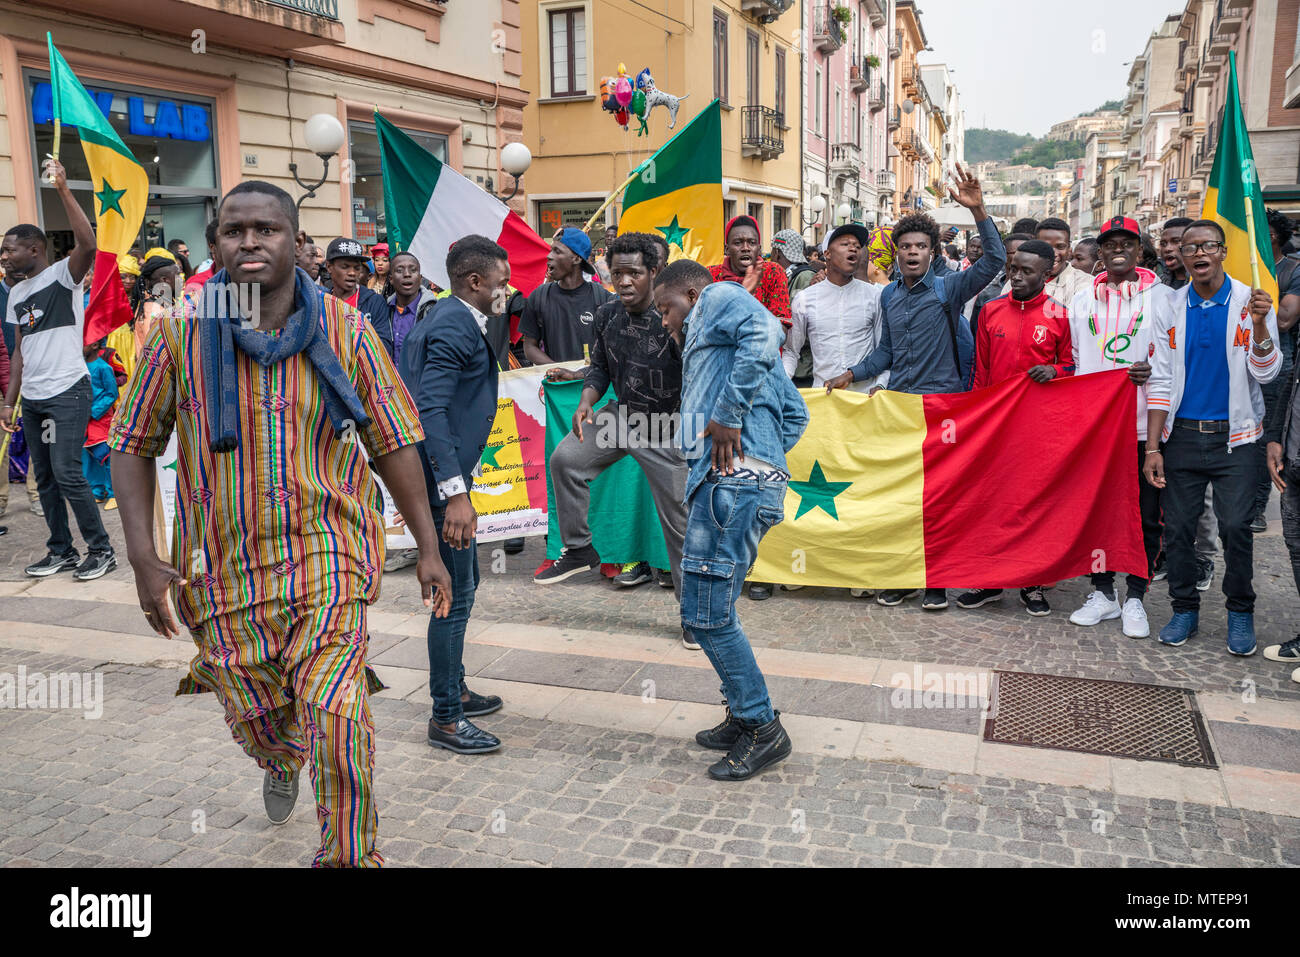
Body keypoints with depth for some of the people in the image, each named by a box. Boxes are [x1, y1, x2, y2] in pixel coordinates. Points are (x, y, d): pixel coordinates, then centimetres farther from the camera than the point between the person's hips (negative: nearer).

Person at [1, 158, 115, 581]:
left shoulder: (64, 275, -4)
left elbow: (88, 244, -25)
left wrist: (63, 189, -26)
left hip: (67, 391, -8)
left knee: (67, 473, -11)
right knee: (45, 478, 10)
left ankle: (102, 550, -1)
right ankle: (61, 551, 20)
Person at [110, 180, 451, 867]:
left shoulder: (345, 331, -4)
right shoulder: (181, 335, -4)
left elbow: (393, 442, 1)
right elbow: (133, 444, 4)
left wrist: (428, 547, 1)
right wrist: (144, 559, -5)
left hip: (328, 559, -1)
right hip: (224, 568, 2)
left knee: (336, 718, -14)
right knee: (256, 717, 17)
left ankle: (348, 857, 10)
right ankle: (281, 765, 56)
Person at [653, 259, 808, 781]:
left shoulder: (720, 298, 6)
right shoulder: (707, 339, 33)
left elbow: (762, 331, -20)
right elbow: (795, 414, 32)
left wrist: (728, 415, -18)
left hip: (732, 481, -11)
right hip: (726, 481, 11)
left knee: (707, 614, -8)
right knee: (708, 610, 14)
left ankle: (763, 729, 3)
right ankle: (745, 717, 23)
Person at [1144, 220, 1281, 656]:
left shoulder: (1250, 302, 0)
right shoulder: (1171, 309, 5)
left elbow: (1266, 372, -7)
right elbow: (1160, 381, 4)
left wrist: (1259, 325, -25)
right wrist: (1152, 447, 0)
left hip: (1233, 437, -2)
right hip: (1182, 436, 2)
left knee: (1236, 526, -7)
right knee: (1177, 526, 4)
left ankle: (1240, 612, 13)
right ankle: (1185, 608, 20)